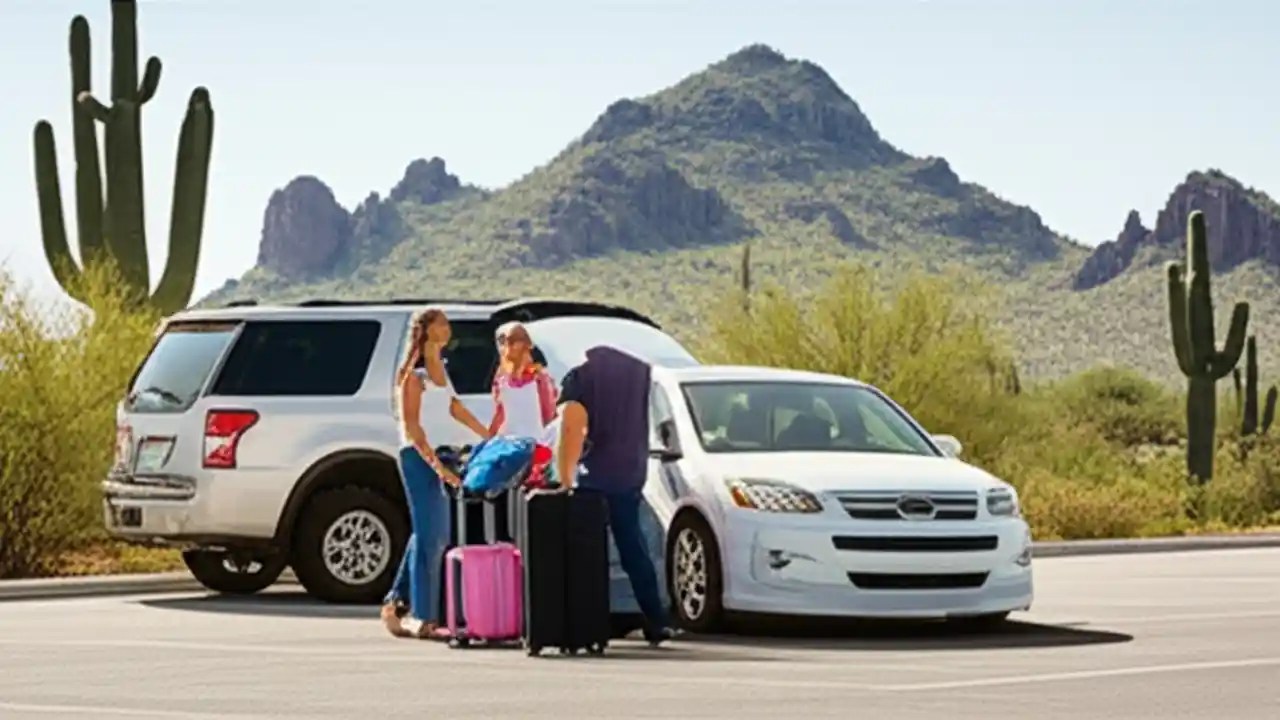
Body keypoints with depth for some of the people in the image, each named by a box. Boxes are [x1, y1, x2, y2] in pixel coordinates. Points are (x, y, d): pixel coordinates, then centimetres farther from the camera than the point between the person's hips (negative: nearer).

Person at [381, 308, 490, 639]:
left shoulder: (440, 368, 13)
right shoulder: (413, 373, -11)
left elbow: (455, 408, 23)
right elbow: (411, 424, -17)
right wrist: (435, 463, -26)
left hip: (441, 454, 8)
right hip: (418, 455, -8)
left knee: (436, 534, 11)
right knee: (428, 534, -8)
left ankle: (396, 603, 19)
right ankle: (426, 618, -5)